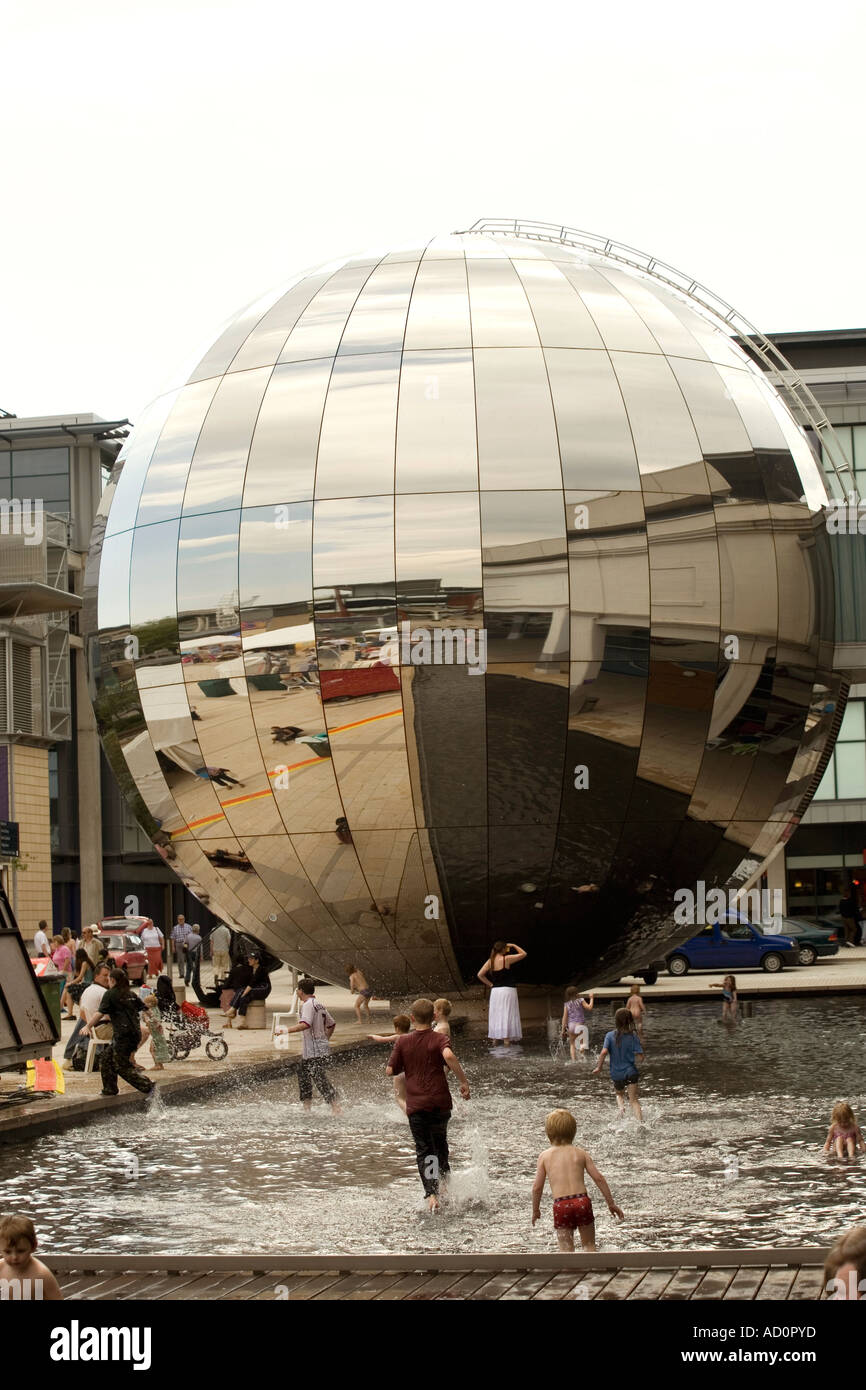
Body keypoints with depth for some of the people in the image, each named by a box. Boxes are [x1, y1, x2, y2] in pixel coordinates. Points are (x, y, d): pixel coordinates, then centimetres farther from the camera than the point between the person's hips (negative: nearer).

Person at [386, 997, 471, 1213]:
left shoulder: (403, 1042, 1)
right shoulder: (438, 1039, -4)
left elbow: (390, 1071, 0)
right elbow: (449, 1056, -26)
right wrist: (463, 1080, -20)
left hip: (415, 1105, 0)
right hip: (440, 1102, 0)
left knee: (423, 1150, 2)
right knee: (440, 1144, 23)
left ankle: (432, 1194, -13)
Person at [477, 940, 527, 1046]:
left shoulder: (490, 961, 5)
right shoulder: (507, 959, -10)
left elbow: (480, 975, 5)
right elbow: (523, 954, -2)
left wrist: (490, 984, 10)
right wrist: (513, 946, 9)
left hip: (495, 990, 5)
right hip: (507, 989, -5)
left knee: (496, 1016, 11)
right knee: (507, 1016, -3)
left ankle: (494, 1041, 13)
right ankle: (507, 1041, -7)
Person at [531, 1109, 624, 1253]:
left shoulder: (545, 1155, 4)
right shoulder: (580, 1152, 8)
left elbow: (537, 1187, 3)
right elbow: (598, 1178, 5)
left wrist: (535, 1210, 18)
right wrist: (611, 1204, 13)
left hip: (560, 1205, -1)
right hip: (582, 1201, 1)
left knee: (566, 1249, 5)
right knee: (589, 1244, 18)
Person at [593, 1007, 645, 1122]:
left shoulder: (610, 1035, -7)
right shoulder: (632, 1036, -7)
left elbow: (604, 1052, -19)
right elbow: (640, 1057, -10)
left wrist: (599, 1067, -7)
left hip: (616, 1073, 1)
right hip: (631, 1072, -1)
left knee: (619, 1094, 29)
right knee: (634, 1100, -2)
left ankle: (621, 1106, 0)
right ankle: (641, 1122, -21)